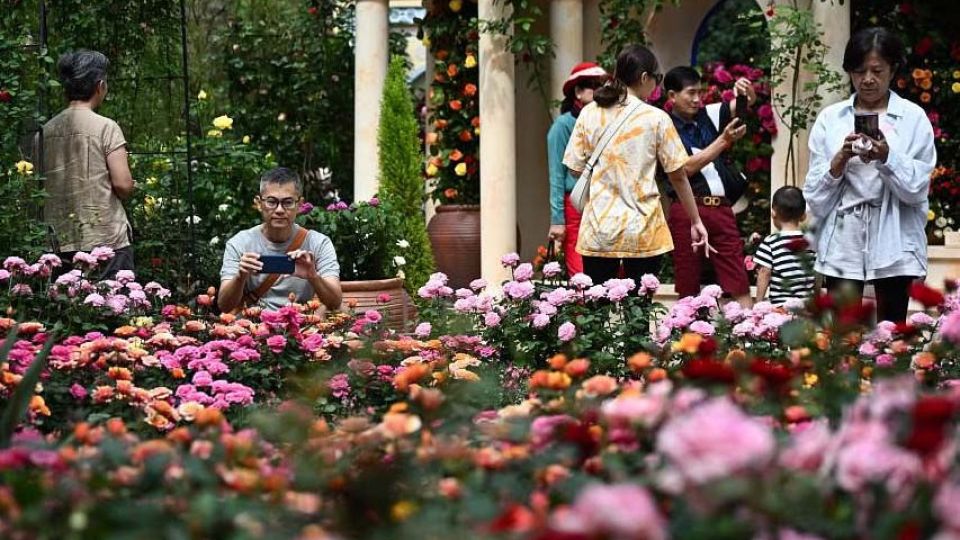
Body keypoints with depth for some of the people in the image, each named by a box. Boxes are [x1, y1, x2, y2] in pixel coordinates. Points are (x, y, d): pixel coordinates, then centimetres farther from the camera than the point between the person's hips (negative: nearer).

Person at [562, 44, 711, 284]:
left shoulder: (589, 114, 1)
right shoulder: (656, 118, -5)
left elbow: (575, 168, 4)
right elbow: (678, 175, -1)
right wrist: (696, 221, 9)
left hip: (598, 229, 2)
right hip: (643, 231, -2)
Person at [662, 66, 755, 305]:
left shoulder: (708, 115, 13)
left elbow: (746, 103, 12)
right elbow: (687, 167, -11)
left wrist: (746, 92, -12)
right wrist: (724, 140, -15)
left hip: (721, 208, 4)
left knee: (740, 285, -4)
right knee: (688, 288, 2)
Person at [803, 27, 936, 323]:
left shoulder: (913, 118, 1)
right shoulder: (830, 119, 5)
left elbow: (917, 188, -6)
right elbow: (815, 192, 2)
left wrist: (887, 158, -21)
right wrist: (840, 161, -15)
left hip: (893, 244, -1)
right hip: (843, 243, 1)